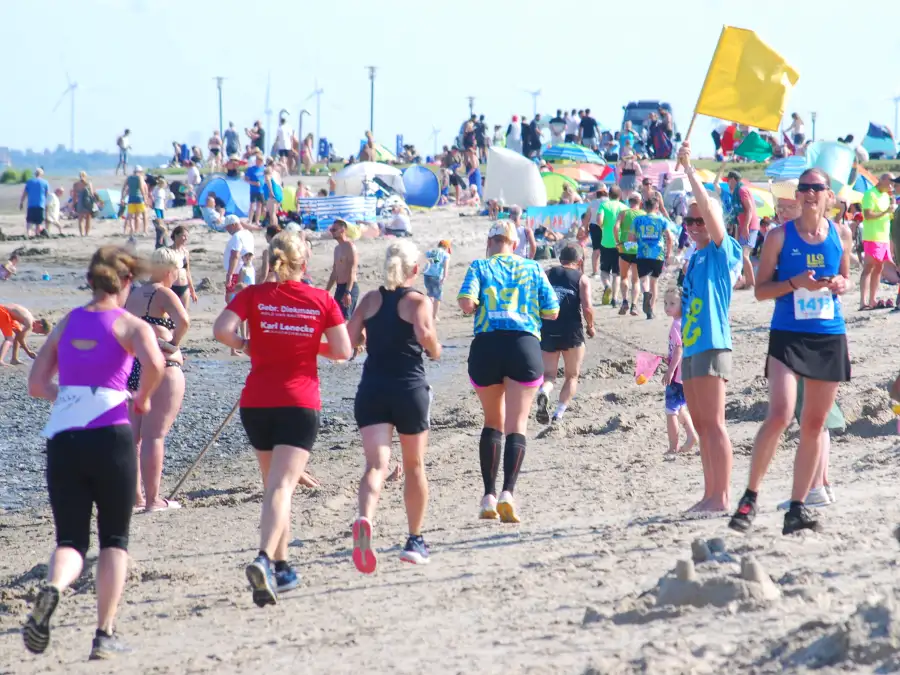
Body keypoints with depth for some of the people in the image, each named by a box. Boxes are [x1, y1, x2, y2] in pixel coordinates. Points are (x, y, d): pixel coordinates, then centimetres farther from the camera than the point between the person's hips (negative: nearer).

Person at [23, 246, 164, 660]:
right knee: (115, 540, 13)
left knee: (71, 541, 7)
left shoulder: (67, 324, 14)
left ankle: (52, 589, -27)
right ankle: (105, 634, 6)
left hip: (62, 439, 3)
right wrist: (142, 400, -1)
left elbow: (36, 384, 14)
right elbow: (154, 363, -19)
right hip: (110, 435, -3)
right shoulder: (130, 325, 1)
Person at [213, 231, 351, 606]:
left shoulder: (253, 295, 1)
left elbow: (221, 329, -14)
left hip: (256, 403, 2)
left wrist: (246, 346, 4)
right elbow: (342, 351, 0)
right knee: (281, 487, -11)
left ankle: (281, 566, 23)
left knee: (274, 483, 18)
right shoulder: (322, 300, 0)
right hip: (300, 404, -2)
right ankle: (264, 559, -33)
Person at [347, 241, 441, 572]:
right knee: (414, 466, 16)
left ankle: (364, 520, -39)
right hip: (410, 388, -2)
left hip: (371, 389, 2)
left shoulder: (370, 299, 8)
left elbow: (349, 338, 2)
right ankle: (415, 541, 24)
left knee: (376, 464, -9)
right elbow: (424, 333, -21)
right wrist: (435, 349, -1)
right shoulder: (418, 301, -2)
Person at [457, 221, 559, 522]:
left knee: (492, 422, 18)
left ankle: (489, 495, 10)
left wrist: (472, 307, 13)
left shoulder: (479, 267, 7)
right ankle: (508, 491, -21)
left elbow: (466, 302, -9)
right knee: (516, 425, -1)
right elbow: (552, 312, 10)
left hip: (486, 347, 1)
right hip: (524, 345, -1)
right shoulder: (532, 268, 11)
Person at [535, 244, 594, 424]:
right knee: (572, 376, 16)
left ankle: (543, 394, -22)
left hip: (547, 332, 2)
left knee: (549, 375, 12)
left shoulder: (546, 275, 10)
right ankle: (559, 415, 0)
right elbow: (587, 308, -9)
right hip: (572, 332, -2)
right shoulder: (582, 279, 2)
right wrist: (590, 326, 8)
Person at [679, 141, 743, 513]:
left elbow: (709, 207, -20)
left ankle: (722, 496, -9)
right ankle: (711, 494, 14)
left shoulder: (724, 251, -5)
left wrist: (689, 169, -20)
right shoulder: (694, 259, 18)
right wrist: (676, 305, 10)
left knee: (713, 423, -10)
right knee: (701, 426, 10)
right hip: (691, 346, 9)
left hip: (712, 344, -9)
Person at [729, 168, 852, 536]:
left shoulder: (841, 235, 7)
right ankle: (749, 498, -6)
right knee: (780, 414, -18)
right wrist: (795, 283, -17)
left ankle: (797, 508, 12)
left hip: (830, 338, 4)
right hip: (788, 336, -4)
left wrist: (841, 285, -2)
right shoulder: (780, 236, -2)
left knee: (814, 424, 6)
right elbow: (761, 290, -1)